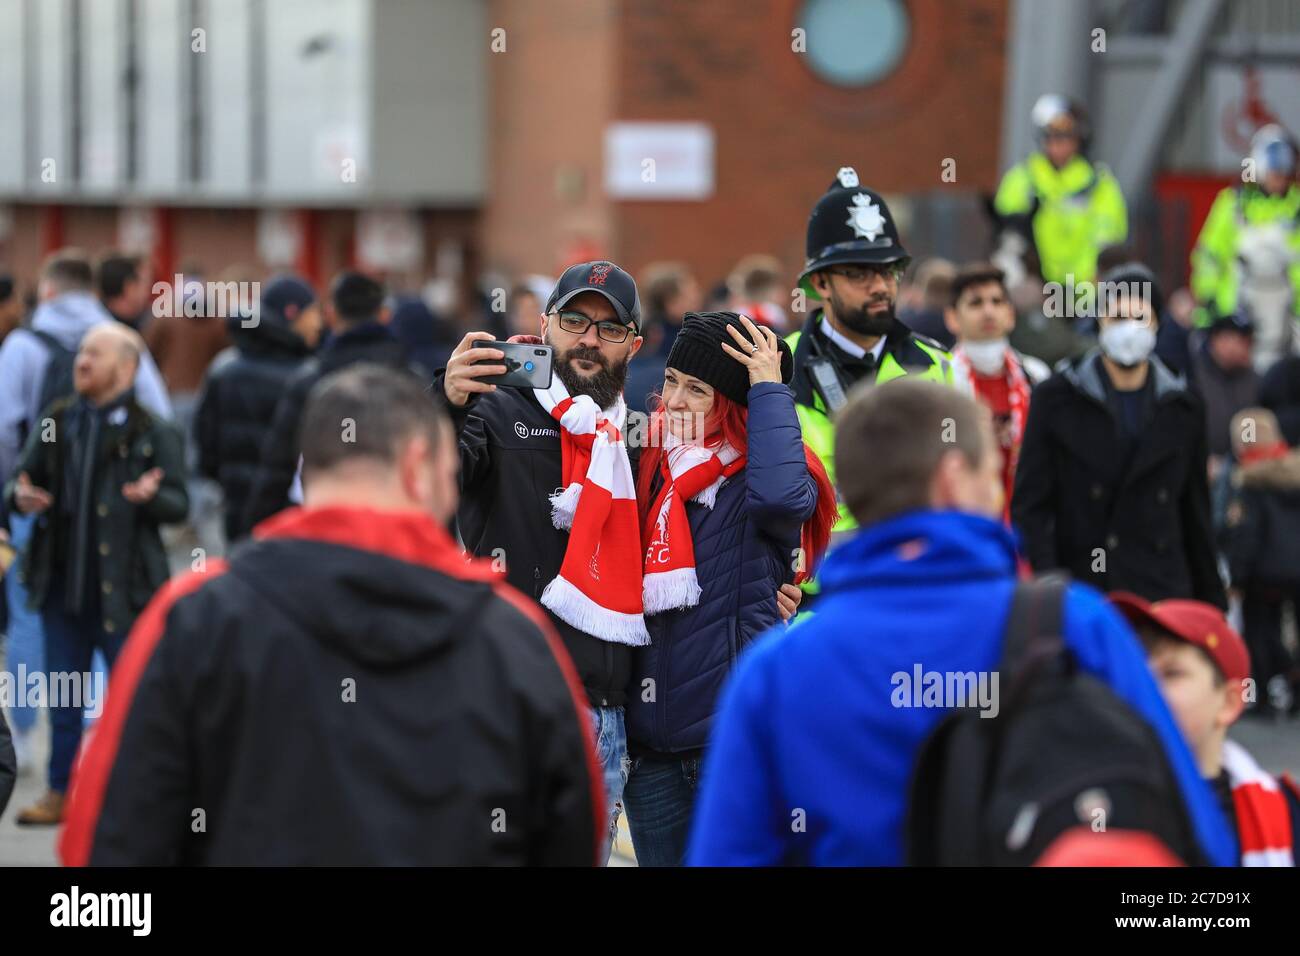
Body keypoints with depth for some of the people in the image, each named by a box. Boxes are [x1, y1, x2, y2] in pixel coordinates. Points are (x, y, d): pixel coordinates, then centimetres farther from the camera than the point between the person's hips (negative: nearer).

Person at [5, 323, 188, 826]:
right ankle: (61, 791, 19)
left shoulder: (153, 433, -4)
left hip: (121, 585, -4)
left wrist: (152, 496, -27)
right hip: (63, 580, 5)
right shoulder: (57, 423, 10)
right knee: (63, 694, 10)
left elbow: (179, 502, -5)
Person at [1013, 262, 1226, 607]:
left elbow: (1195, 515, 16)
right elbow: (1030, 504, 0)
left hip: (1162, 591, 2)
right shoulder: (1056, 398, 3)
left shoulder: (1182, 411, 11)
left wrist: (1211, 602, 13)